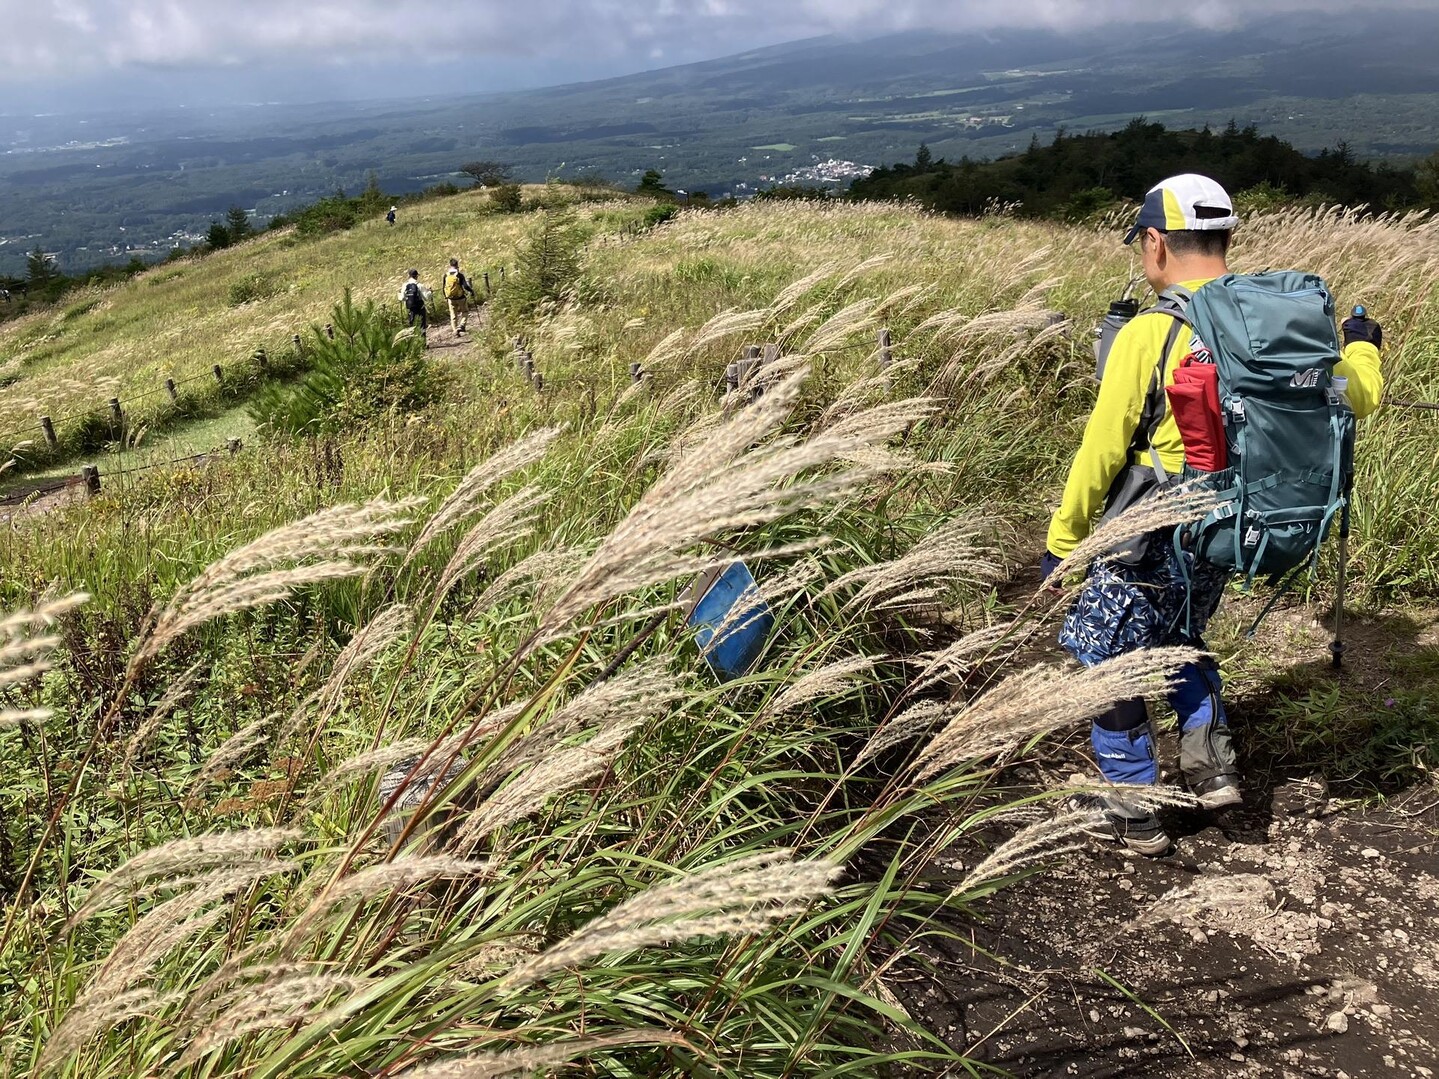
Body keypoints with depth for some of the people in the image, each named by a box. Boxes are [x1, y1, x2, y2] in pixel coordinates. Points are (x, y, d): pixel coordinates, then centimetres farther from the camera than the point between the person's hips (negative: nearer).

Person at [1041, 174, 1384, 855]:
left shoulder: (1149, 333, -20)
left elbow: (1102, 450, -16)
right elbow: (1358, 396, 10)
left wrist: (1062, 538, -4)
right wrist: (1361, 346, 33)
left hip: (1152, 537, -6)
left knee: (1108, 660, 12)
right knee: (1178, 637, 31)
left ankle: (1133, 813, 21)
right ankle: (1211, 764, 23)